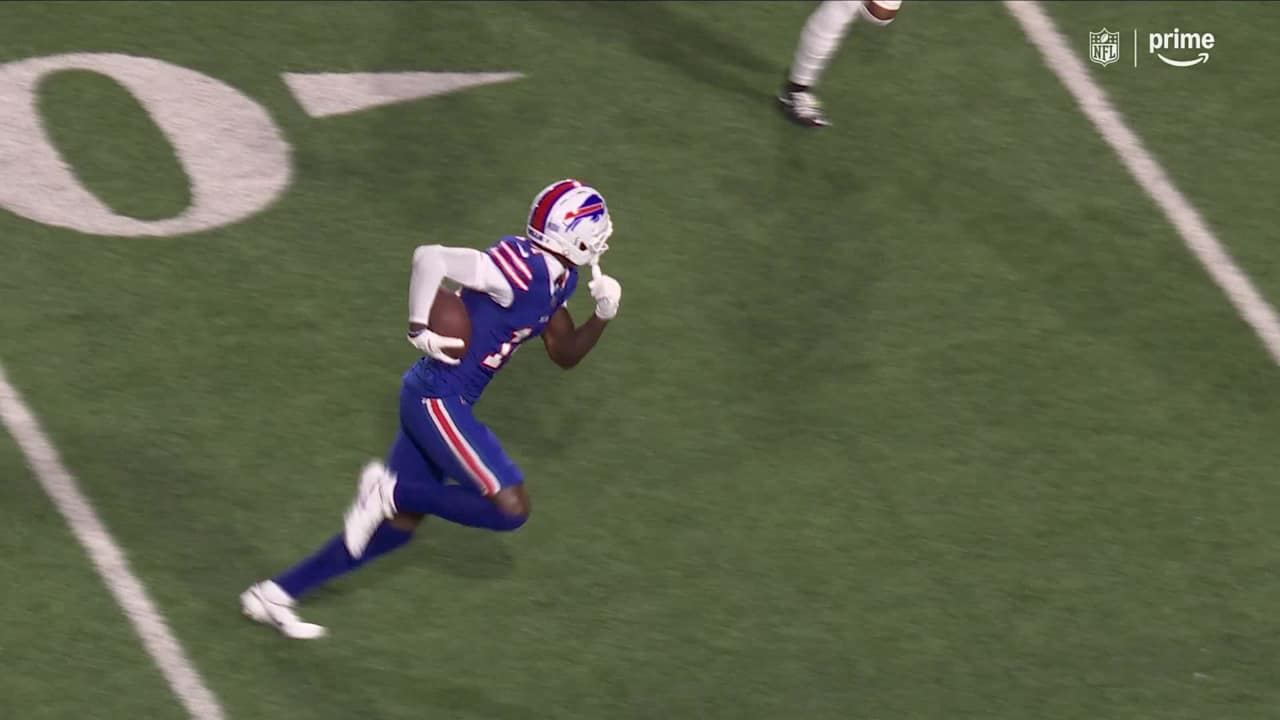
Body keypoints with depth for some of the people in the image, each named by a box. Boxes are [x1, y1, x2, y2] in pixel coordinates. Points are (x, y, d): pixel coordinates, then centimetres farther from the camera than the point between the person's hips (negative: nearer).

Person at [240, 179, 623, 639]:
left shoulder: (558, 277, 8)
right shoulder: (519, 269, -22)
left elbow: (565, 354, 18)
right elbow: (429, 256, -26)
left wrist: (603, 315, 2)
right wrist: (420, 330, -21)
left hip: (437, 403, 10)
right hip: (438, 401, -10)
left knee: (399, 524, 14)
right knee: (511, 509, -11)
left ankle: (276, 594, 21)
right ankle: (390, 491, -4)